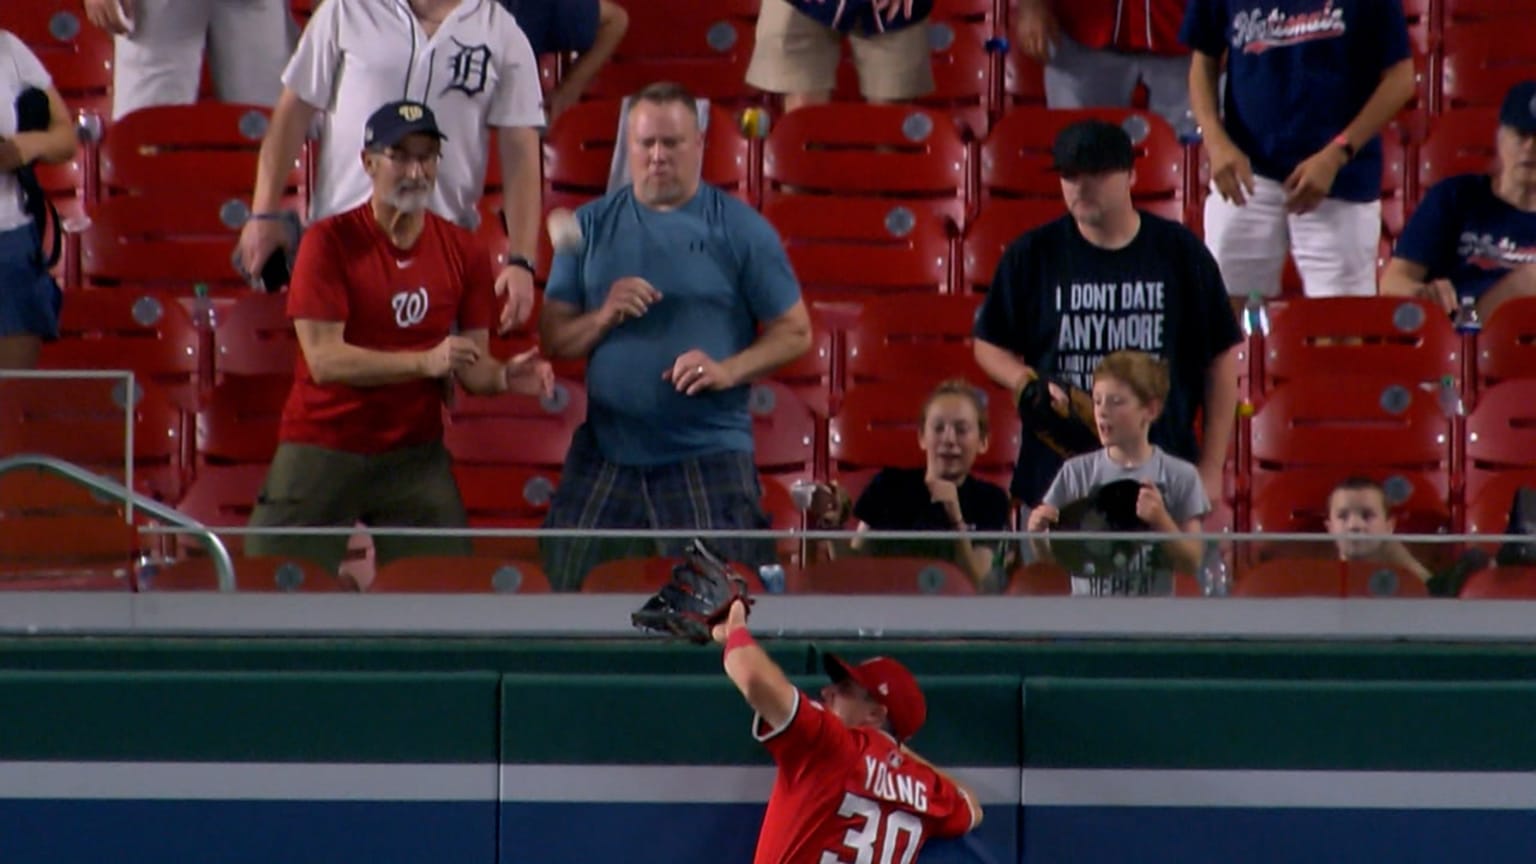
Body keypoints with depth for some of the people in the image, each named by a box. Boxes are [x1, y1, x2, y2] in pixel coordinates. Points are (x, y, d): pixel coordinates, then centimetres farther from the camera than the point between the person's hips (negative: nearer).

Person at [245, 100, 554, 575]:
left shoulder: (461, 251, 5)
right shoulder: (330, 242, -8)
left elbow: (471, 365, 7)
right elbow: (323, 359, -17)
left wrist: (504, 377, -17)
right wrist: (425, 362, -27)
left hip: (416, 456, 3)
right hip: (323, 450, -3)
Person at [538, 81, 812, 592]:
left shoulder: (742, 230, 2)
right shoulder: (592, 226, 10)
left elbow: (795, 332, 2)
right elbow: (552, 338, 9)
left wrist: (729, 370, -14)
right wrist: (604, 317, -11)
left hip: (708, 458, -3)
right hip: (605, 454, 3)